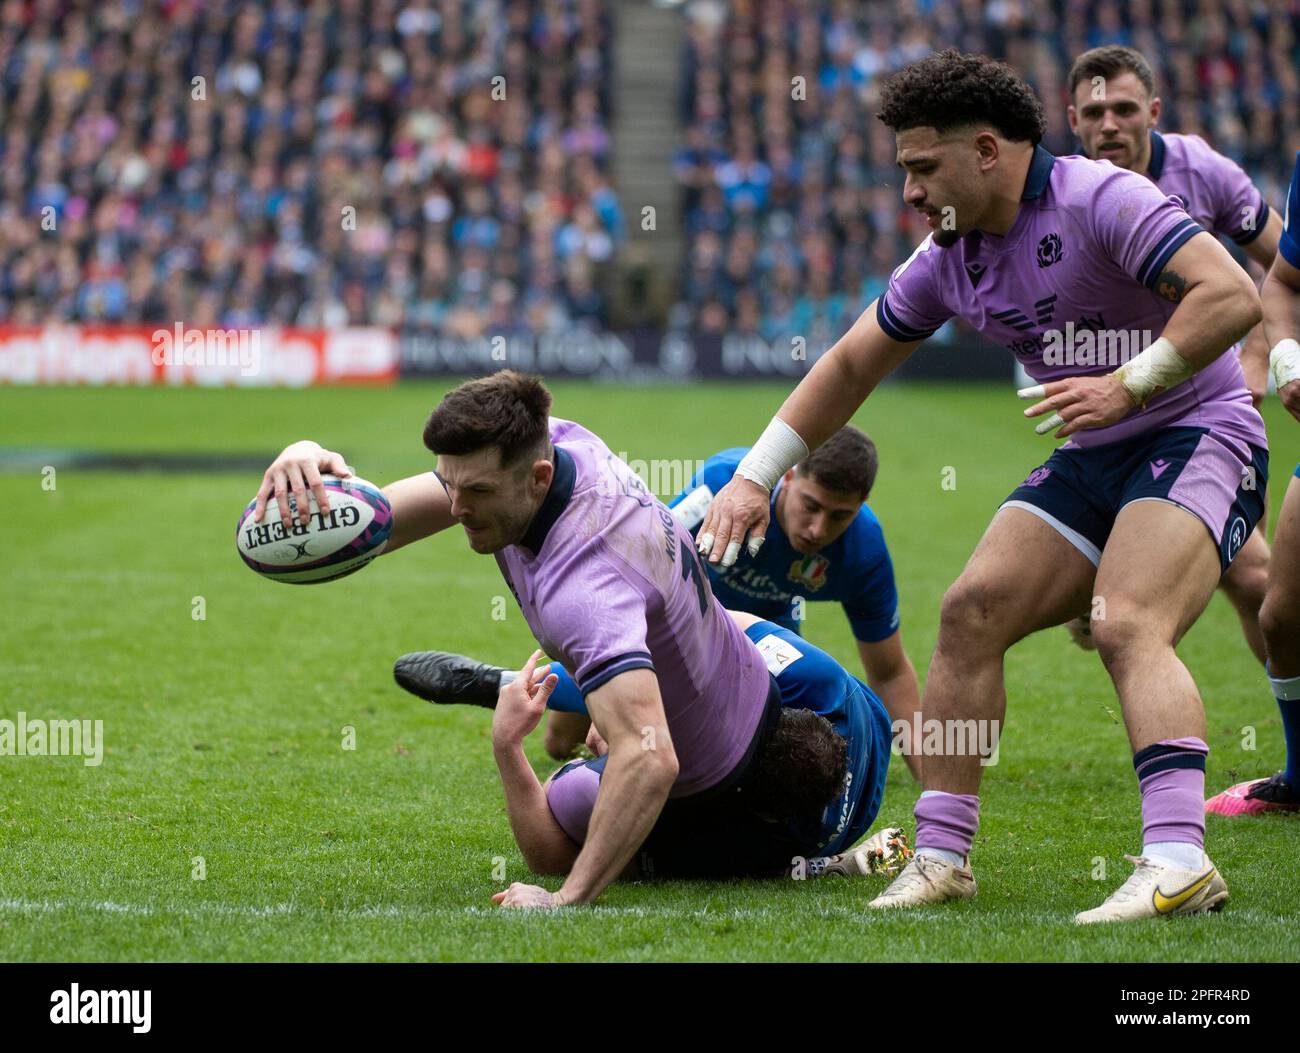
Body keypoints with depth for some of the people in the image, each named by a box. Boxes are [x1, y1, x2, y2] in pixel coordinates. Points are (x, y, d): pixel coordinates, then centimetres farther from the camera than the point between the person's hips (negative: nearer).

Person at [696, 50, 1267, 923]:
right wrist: (754, 477, 14)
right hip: (1091, 462, 8)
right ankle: (941, 854, 0)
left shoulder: (1099, 198, -17)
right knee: (972, 610, -5)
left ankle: (1178, 860, -38)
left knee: (1128, 626, -28)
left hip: (1198, 434, -8)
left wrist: (1127, 387, -29)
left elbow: (1233, 296, -26)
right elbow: (851, 364, 18)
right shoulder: (949, 257, 7)